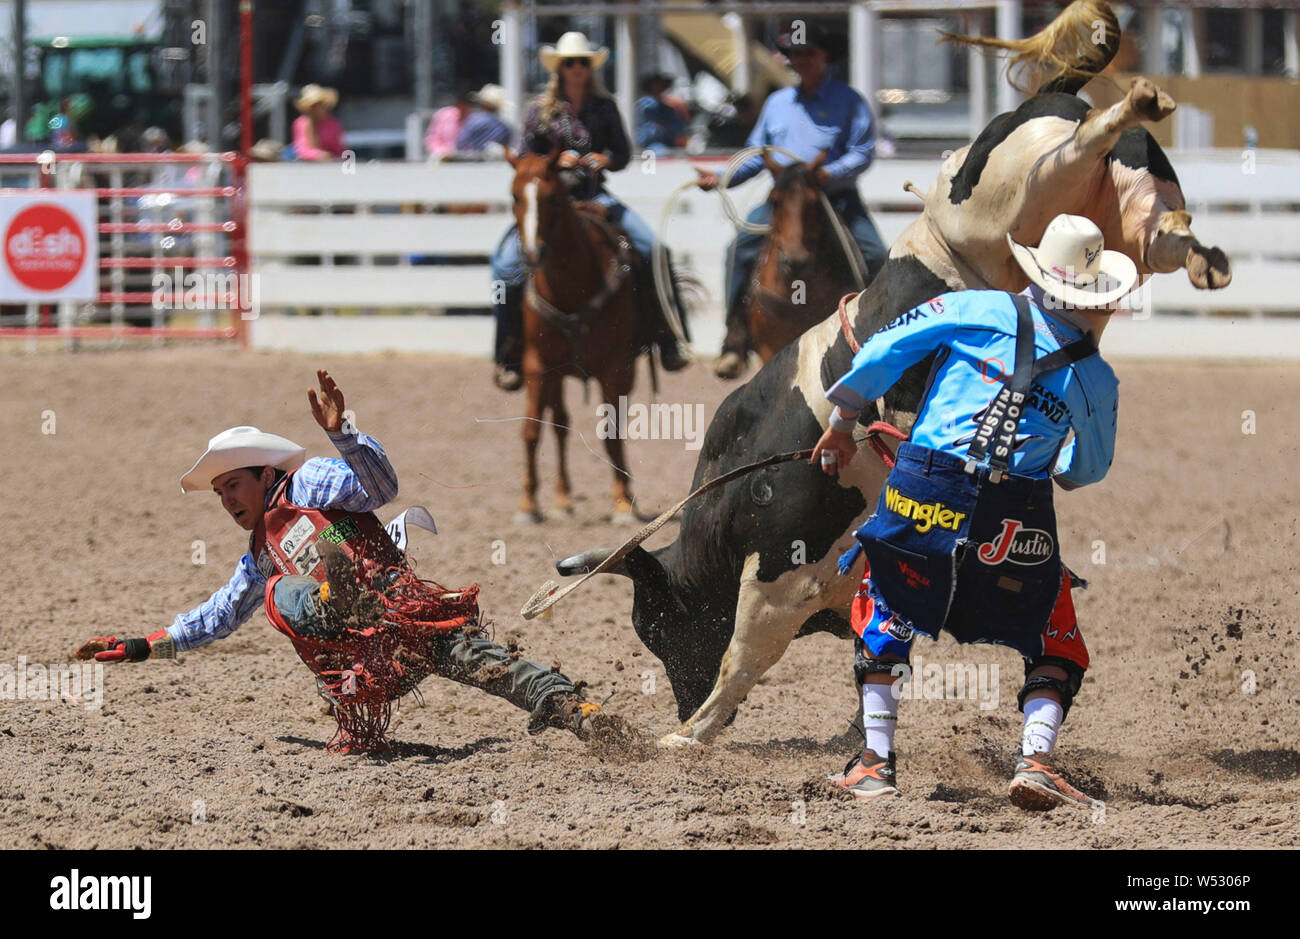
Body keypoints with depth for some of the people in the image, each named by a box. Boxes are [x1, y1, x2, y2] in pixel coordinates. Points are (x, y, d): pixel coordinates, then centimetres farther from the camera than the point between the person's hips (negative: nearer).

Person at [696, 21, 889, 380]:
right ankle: (736, 340, -18)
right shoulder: (777, 103, 16)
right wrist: (722, 178, 2)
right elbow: (757, 154, 18)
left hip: (837, 199, -3)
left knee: (874, 256, -23)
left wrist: (829, 173, -24)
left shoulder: (848, 101, 2)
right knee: (741, 248, -20)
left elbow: (862, 152, -7)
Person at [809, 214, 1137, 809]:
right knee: (1057, 648, 17)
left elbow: (886, 348, 5)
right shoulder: (1096, 380, 8)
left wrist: (842, 421, 17)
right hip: (1019, 515, 0)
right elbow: (1089, 469, 22)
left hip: (923, 492, 0)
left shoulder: (977, 312, 5)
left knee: (883, 622, 20)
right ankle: (1035, 759, -2)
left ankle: (876, 763, 16)